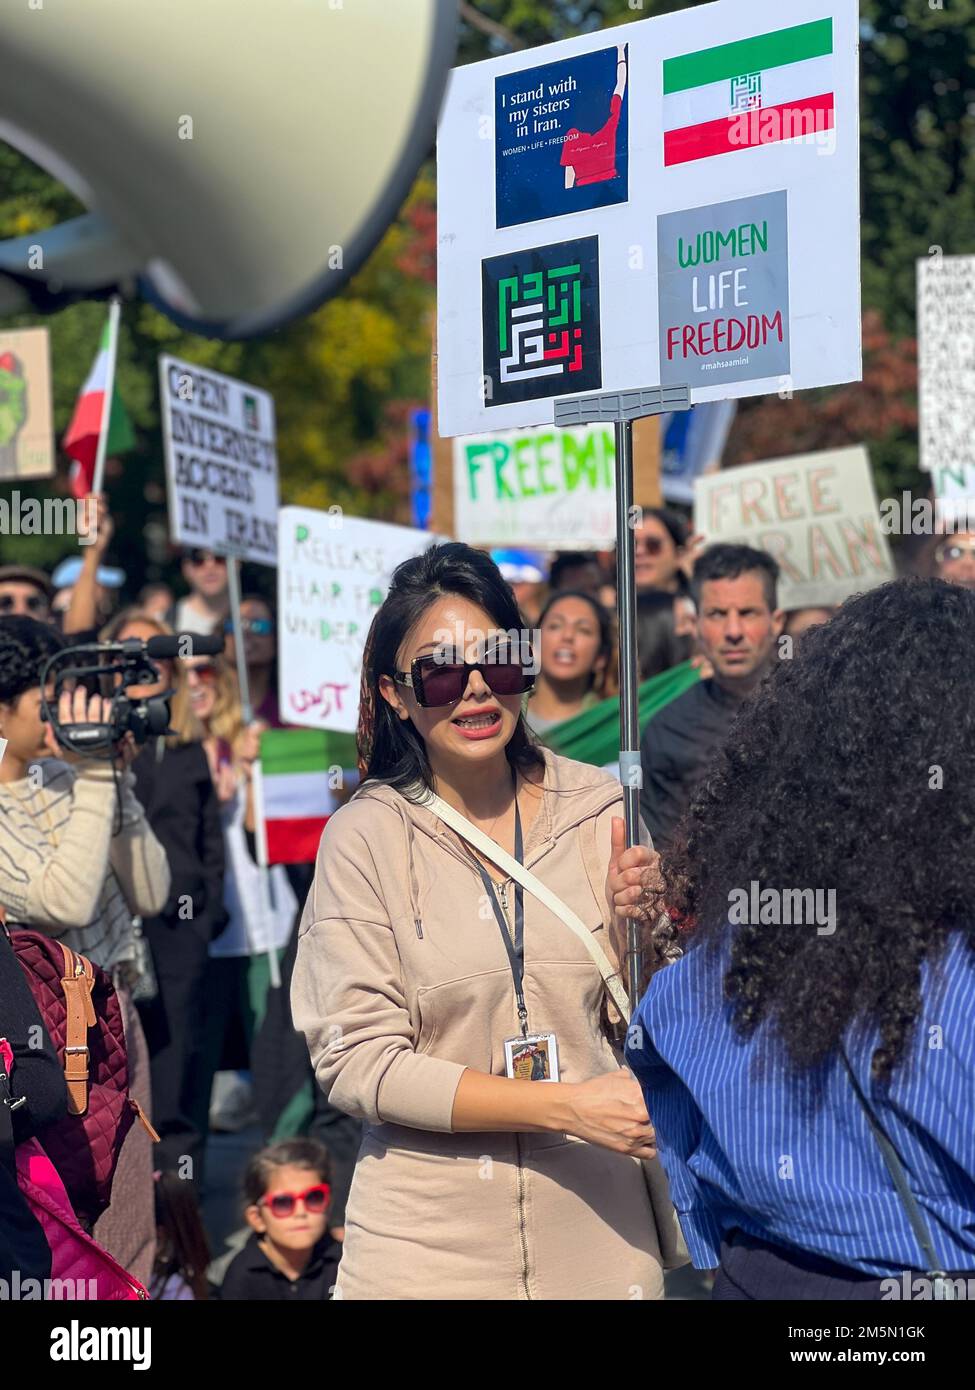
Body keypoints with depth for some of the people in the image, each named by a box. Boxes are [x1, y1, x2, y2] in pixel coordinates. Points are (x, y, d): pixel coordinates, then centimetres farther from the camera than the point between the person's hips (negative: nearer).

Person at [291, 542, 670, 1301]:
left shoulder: (599, 807, -2)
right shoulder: (365, 835, -9)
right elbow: (355, 1062, -13)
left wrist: (636, 928, -15)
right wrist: (566, 1107, -18)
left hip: (594, 1225, 2)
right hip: (429, 1237, -2)